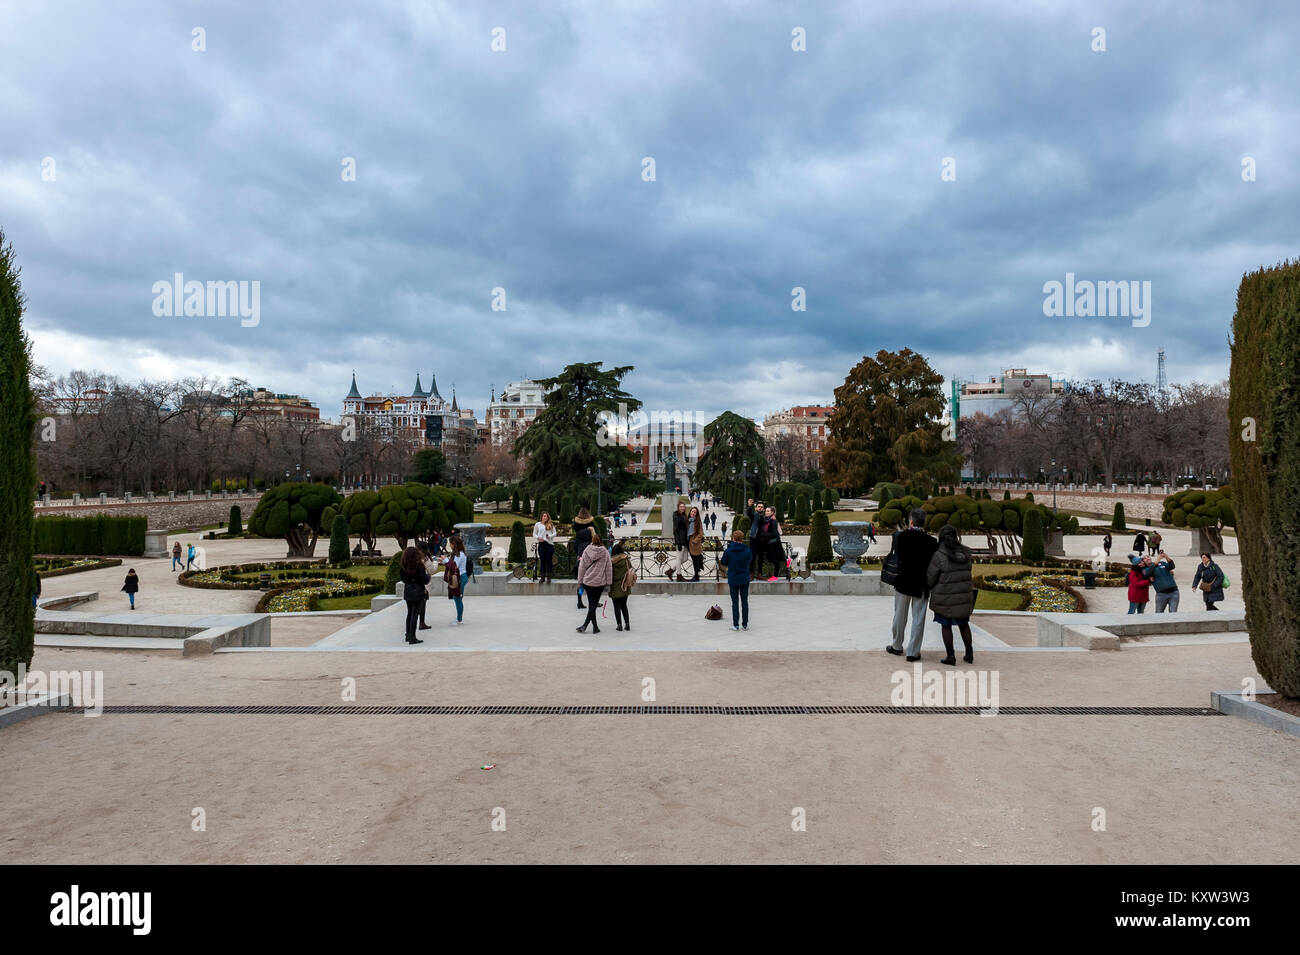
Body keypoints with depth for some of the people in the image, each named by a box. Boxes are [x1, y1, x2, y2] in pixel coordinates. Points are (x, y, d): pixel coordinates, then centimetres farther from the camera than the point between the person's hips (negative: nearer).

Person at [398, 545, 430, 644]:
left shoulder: (402, 565, 2)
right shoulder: (419, 565, -16)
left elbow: (403, 578, 12)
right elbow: (425, 580, -15)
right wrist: (428, 576, 5)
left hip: (407, 591, 6)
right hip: (418, 592, -6)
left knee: (409, 613, 18)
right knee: (415, 614, -2)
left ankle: (408, 635, 25)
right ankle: (412, 638, -2)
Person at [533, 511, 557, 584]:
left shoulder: (551, 525, 10)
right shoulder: (537, 524, 9)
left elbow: (555, 533, 7)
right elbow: (534, 534, 10)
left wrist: (550, 536, -13)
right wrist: (538, 538, -10)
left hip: (550, 544, 0)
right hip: (541, 544, 0)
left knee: (549, 561, 1)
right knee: (542, 561, 1)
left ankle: (548, 577, 6)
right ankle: (542, 577, 8)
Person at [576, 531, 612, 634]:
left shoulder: (586, 552, -2)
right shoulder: (605, 553, -4)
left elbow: (582, 567, 1)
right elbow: (609, 568, -1)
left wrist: (580, 581, 10)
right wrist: (608, 582, 5)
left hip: (588, 582, 1)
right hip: (600, 582, -1)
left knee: (591, 604, 8)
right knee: (594, 604, 3)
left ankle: (595, 626, 8)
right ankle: (585, 625, -1)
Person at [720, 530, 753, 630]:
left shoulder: (728, 551, -13)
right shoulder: (747, 550, -9)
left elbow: (724, 563, 1)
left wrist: (720, 560, 21)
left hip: (733, 580, -1)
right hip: (745, 579, 1)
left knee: (735, 602, 7)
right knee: (744, 601, 11)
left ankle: (736, 625, 7)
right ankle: (745, 624, 14)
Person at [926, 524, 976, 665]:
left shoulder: (939, 556, -17)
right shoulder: (965, 553, -3)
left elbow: (930, 579, -11)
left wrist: (930, 587, 11)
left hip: (945, 597, -4)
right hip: (964, 596, 4)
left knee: (946, 626, 9)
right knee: (963, 624, 19)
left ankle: (951, 656, 13)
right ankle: (969, 654, 25)